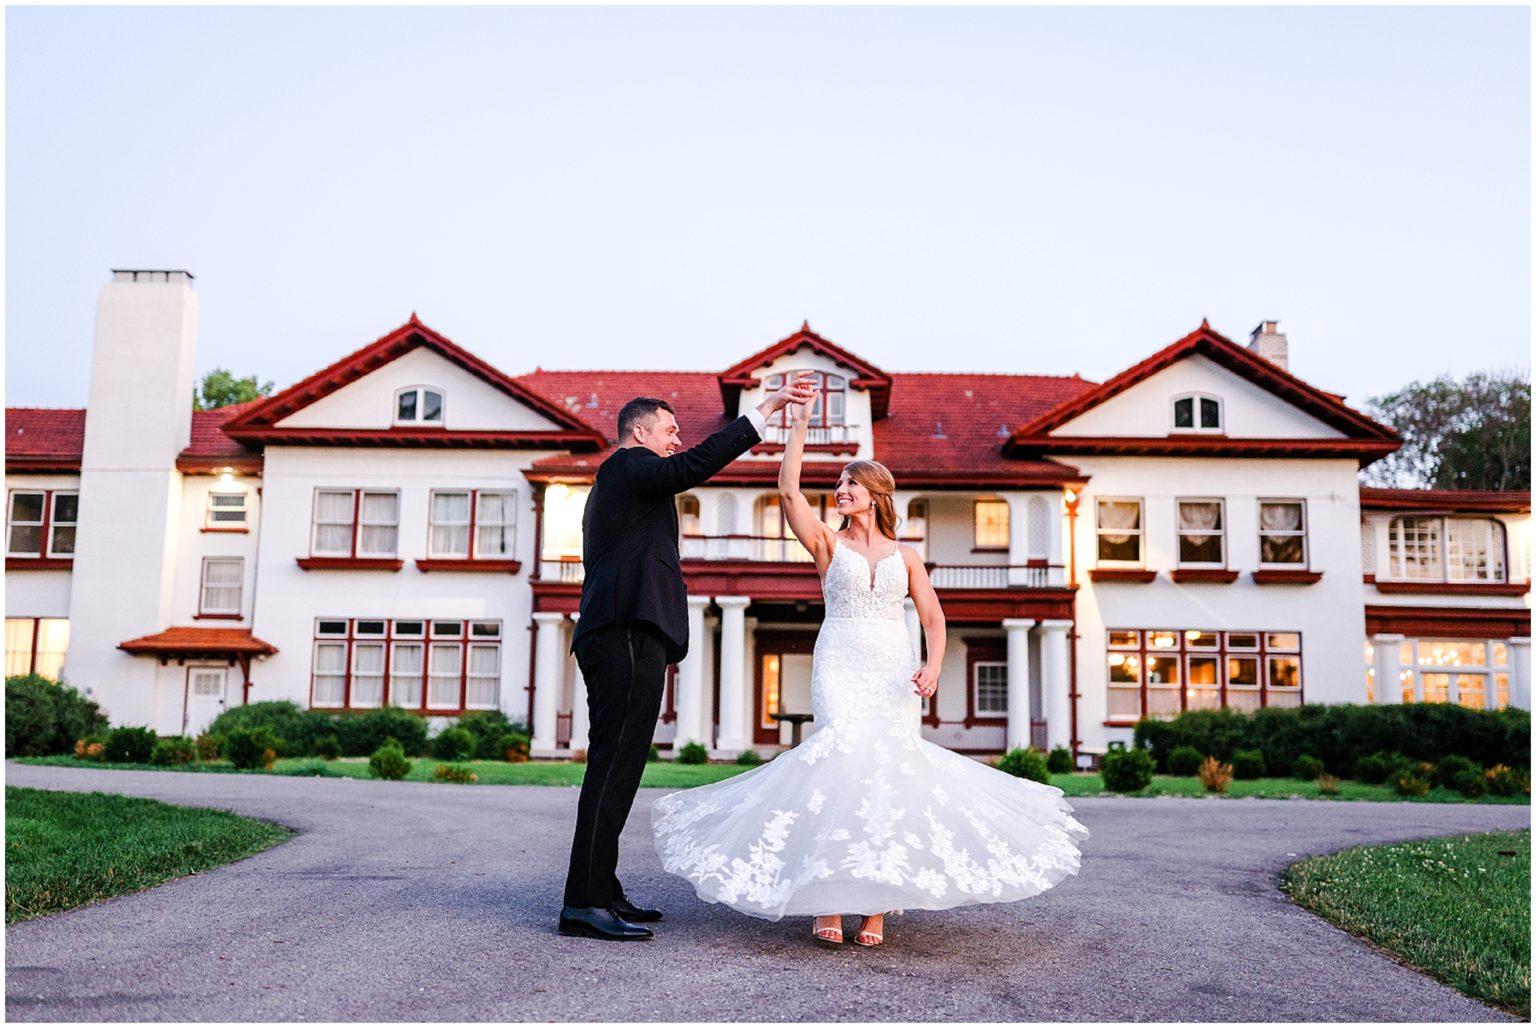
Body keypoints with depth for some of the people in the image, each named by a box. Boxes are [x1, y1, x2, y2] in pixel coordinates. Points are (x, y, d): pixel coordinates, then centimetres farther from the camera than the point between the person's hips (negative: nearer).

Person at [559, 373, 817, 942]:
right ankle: (584, 903, -14)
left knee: (615, 766, 10)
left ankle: (601, 891, 14)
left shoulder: (613, 483, 31)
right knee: (614, 764, -13)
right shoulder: (627, 465, -1)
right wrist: (765, 409, -16)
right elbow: (697, 465, -17)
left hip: (618, 636, 11)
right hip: (628, 634, -11)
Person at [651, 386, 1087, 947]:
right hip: (840, 666, -2)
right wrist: (798, 426, -5)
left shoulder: (906, 556, 13)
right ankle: (826, 898, -13)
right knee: (844, 759, -19)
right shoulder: (828, 543, 9)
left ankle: (878, 904, -1)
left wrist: (932, 667, -10)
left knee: (891, 769, -7)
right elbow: (788, 491, -4)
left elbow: (933, 617, 8)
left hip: (893, 671, 2)